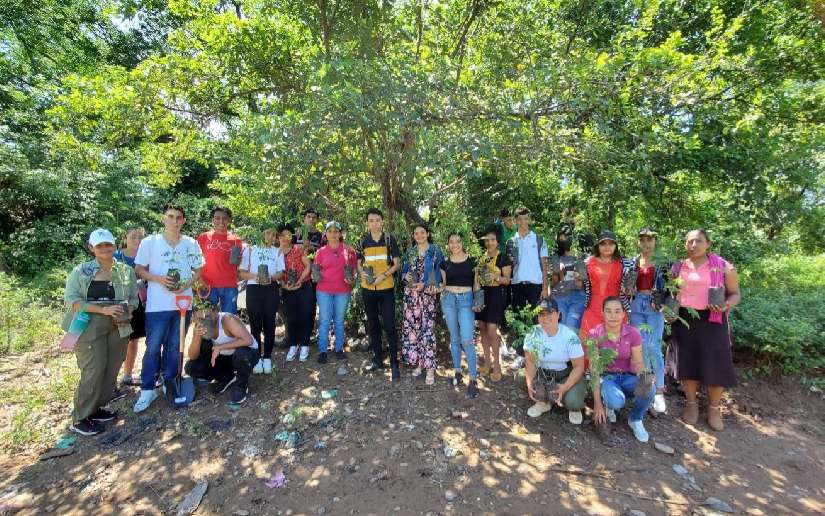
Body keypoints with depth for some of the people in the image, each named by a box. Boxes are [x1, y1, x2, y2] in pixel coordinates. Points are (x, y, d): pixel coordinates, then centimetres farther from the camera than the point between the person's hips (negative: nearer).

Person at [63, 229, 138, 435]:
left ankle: (95, 408, 25)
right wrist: (103, 310, -18)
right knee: (93, 371, -6)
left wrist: (126, 314, -10)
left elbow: (133, 298, 10)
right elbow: (71, 299, -7)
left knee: (111, 371, 7)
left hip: (118, 328, 4)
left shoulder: (126, 271, 9)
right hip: (89, 328, -3)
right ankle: (79, 418, 10)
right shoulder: (81, 271, 1)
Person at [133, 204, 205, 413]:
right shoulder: (149, 242, -1)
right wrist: (158, 279, -16)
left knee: (174, 346, 13)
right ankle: (147, 390, 15)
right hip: (158, 304, -2)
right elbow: (139, 270, 2)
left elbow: (198, 270, 9)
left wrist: (187, 284, -9)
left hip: (183, 302, 2)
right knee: (153, 348, 2)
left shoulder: (192, 244, 5)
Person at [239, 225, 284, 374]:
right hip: (253, 289, -1)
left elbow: (280, 273, 8)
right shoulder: (250, 249, 12)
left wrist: (271, 277, -13)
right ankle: (257, 358, 7)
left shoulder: (277, 252, 16)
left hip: (271, 290, 1)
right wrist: (254, 276, -14)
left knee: (269, 324, 2)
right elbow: (242, 272, 5)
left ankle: (267, 358, 11)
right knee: (255, 324, -2)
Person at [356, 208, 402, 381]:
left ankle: (394, 364, 6)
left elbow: (397, 264, -2)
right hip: (368, 288, 4)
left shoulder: (390, 239, -2)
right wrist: (362, 273, -10)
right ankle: (378, 359, 27)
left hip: (386, 288, -3)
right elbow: (359, 263, 12)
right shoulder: (363, 241, 5)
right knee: (372, 325, 13)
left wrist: (383, 275, -16)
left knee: (389, 326, -4)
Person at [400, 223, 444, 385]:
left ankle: (430, 368, 1)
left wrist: (424, 284, -14)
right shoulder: (411, 252, 14)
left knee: (427, 328, -8)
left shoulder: (435, 251, 1)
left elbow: (440, 272, -4)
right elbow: (404, 270, 19)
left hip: (427, 294, -4)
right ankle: (419, 363, 19)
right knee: (412, 327, 4)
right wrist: (406, 276, -4)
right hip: (410, 294, 4)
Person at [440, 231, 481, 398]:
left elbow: (476, 283, 6)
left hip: (466, 300, -2)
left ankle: (473, 379, -2)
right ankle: (457, 372, 25)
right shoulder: (445, 262, 5)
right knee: (454, 338, 11)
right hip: (449, 300, 3)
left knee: (467, 340, -10)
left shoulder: (472, 260, 2)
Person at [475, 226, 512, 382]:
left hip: (496, 295, -5)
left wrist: (496, 277, -22)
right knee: (483, 330, 9)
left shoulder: (503, 258, -2)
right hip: (482, 295, 5)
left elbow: (507, 280, -6)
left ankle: (496, 365, 7)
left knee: (491, 332, -8)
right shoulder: (481, 257, 12)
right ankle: (487, 362, 22)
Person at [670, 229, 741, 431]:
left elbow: (735, 293, 2)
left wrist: (726, 305, -18)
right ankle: (691, 403, 23)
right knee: (688, 361, 6)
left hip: (712, 319, -2)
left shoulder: (723, 267, -1)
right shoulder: (678, 267, 7)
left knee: (716, 363, -2)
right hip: (684, 319, 2)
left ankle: (714, 408, 19)